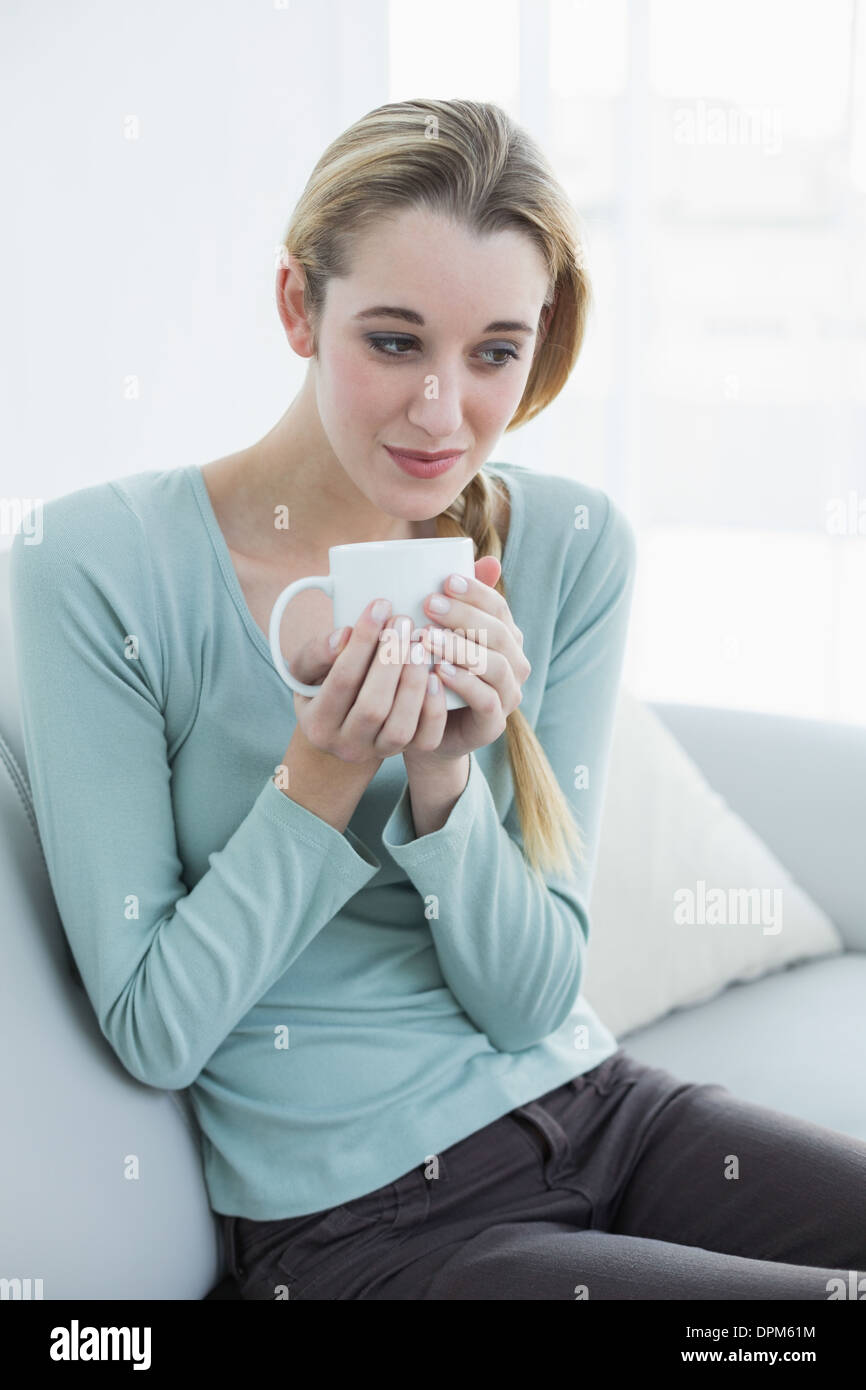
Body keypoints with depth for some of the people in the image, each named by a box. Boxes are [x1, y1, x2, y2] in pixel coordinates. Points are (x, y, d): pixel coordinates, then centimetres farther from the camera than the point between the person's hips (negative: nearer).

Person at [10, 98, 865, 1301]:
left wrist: (444, 779, -21)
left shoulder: (575, 547, -3)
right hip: (356, 1218, -4)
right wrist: (320, 781, -22)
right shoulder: (103, 568, -14)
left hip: (602, 1112, 5)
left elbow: (533, 999, -4)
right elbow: (157, 1033, -10)